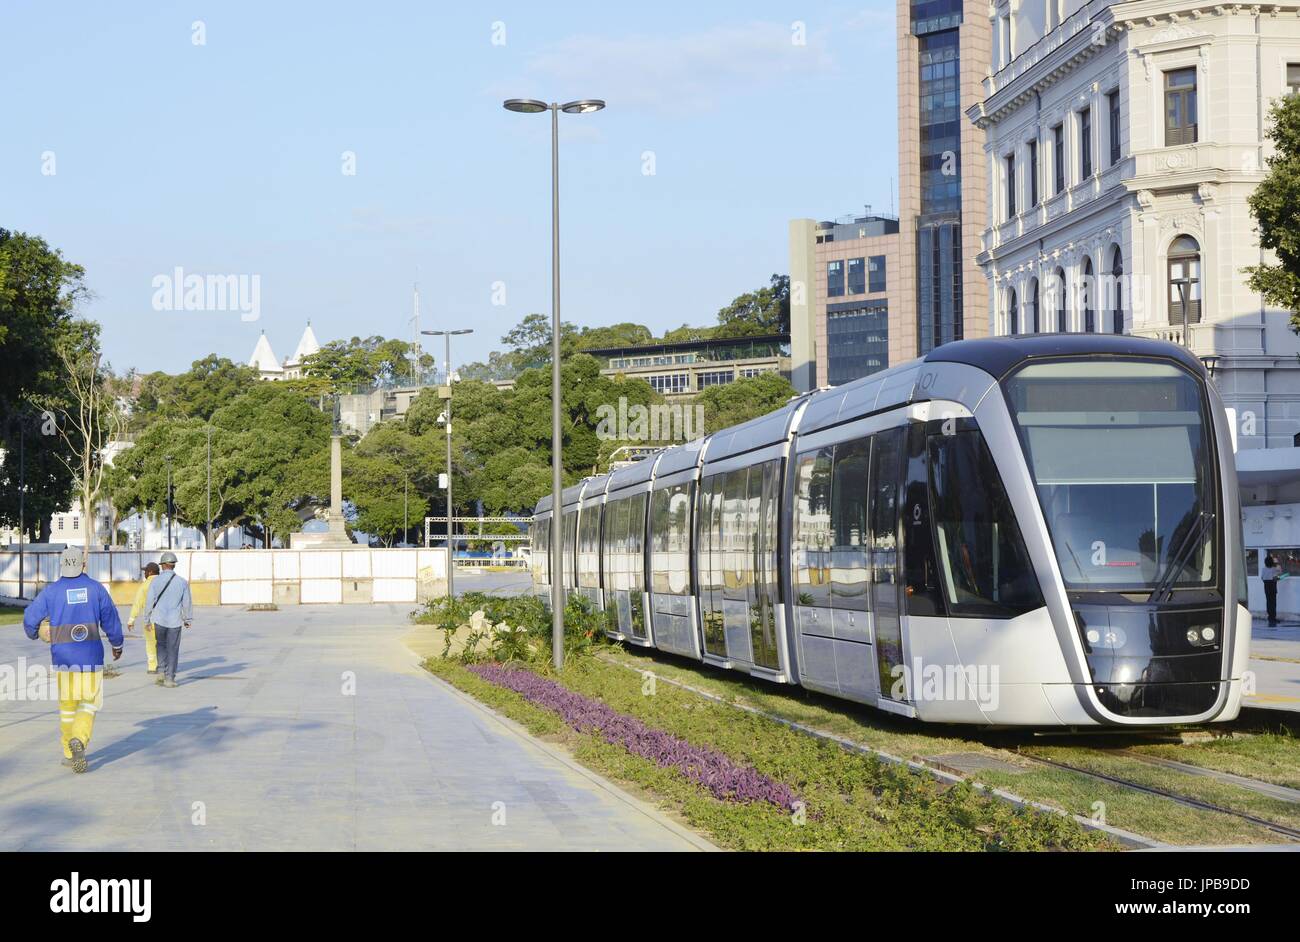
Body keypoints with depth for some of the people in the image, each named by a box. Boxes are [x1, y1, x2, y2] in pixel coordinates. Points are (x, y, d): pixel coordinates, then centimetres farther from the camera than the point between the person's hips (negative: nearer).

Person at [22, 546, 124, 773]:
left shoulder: (52, 591, -4)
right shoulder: (96, 588, -3)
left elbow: (30, 619, -1)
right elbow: (110, 620, 4)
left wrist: (33, 633, 23)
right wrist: (117, 644, 21)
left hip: (63, 656, 1)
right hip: (91, 656, -1)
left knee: (67, 704, 15)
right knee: (89, 703, 9)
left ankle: (70, 754, 19)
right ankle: (79, 740, -17)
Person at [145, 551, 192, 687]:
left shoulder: (155, 581, -5)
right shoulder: (182, 582, -4)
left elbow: (149, 601, -1)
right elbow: (187, 603, 2)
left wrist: (147, 620, 10)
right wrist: (187, 619, 16)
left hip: (159, 619, 0)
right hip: (175, 620, 0)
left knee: (161, 647, 18)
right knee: (173, 649, 7)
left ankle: (162, 672, 5)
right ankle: (169, 678, 6)